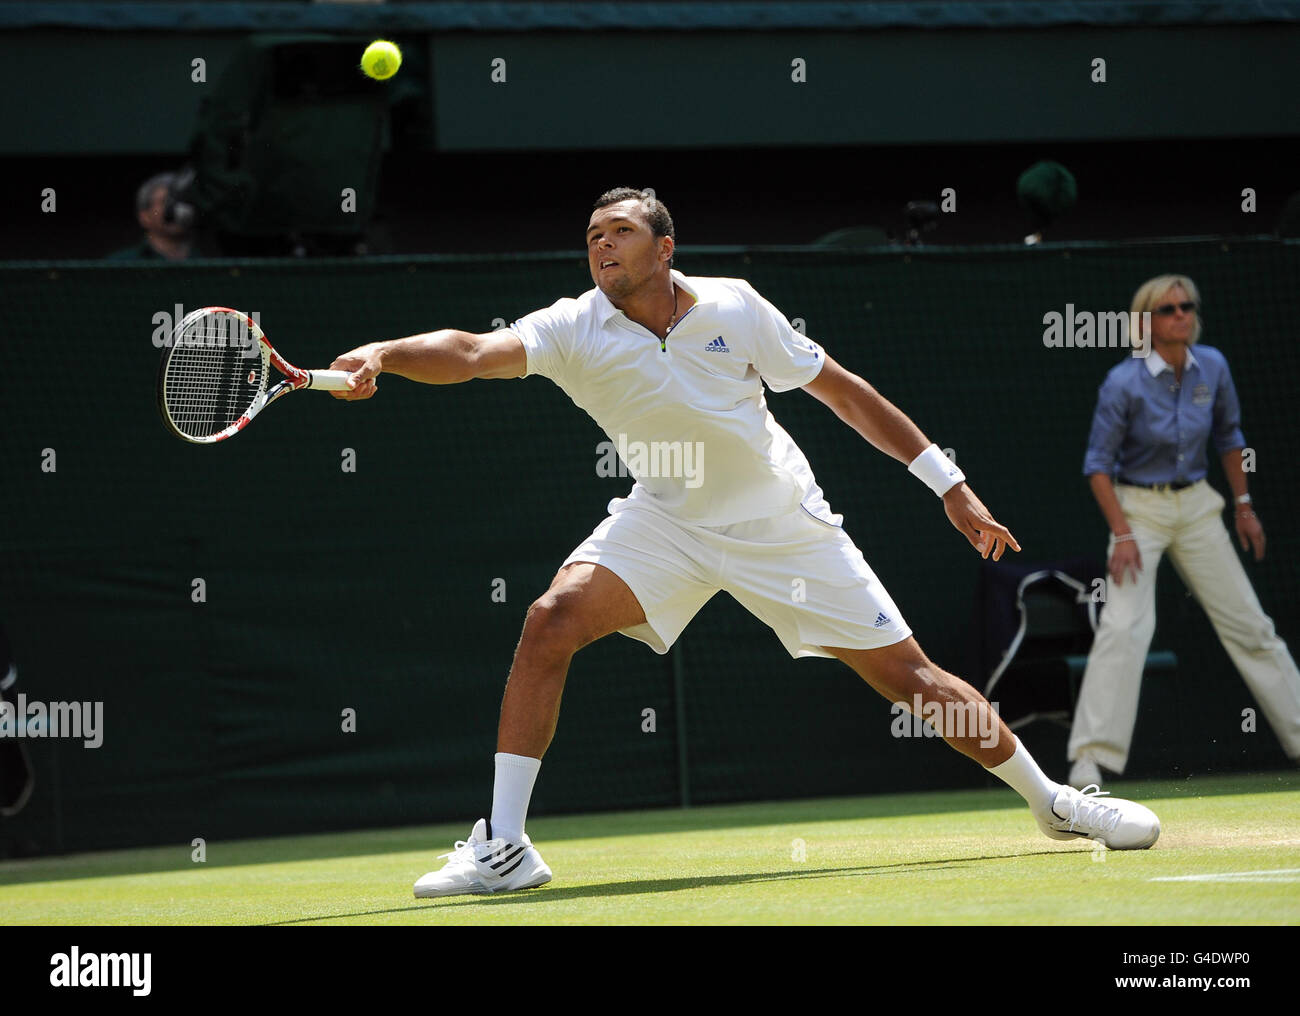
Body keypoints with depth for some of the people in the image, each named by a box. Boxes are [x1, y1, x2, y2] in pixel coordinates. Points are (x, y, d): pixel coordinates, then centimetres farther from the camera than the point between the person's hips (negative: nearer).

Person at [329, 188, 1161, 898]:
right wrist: (382, 356, -52)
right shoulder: (576, 330, -14)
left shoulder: (734, 307, -13)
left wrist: (951, 487, -2)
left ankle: (1054, 801, 22)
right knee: (554, 619, -23)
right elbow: (476, 353, -32)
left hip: (785, 526, 0)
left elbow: (841, 390, -3)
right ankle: (503, 845, -19)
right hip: (668, 524, 1)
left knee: (910, 677, 0)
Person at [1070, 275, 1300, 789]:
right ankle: (1089, 760, -19)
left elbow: (1229, 436, 13)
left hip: (1196, 506, 5)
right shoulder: (1124, 383, -17)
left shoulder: (1212, 368, -3)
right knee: (1123, 627, -20)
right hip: (1138, 509, -5)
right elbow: (1098, 465, -12)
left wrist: (1243, 504, 13)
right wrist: (1122, 534, -19)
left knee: (1248, 625, 8)